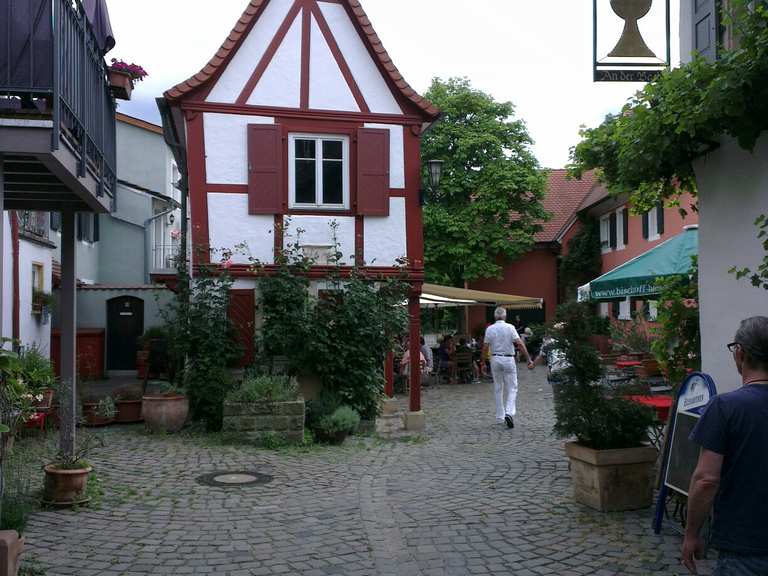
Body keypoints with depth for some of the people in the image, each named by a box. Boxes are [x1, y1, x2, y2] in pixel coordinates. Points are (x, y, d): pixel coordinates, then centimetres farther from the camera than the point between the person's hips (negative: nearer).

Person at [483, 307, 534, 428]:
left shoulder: (489, 329, 0)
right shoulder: (510, 327, -6)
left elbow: (486, 348, 0)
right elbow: (520, 343, -13)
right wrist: (529, 359, -12)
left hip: (495, 359, 3)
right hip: (508, 359, -2)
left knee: (498, 388, 12)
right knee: (512, 388, 3)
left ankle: (499, 417, 17)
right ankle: (509, 413, -17)